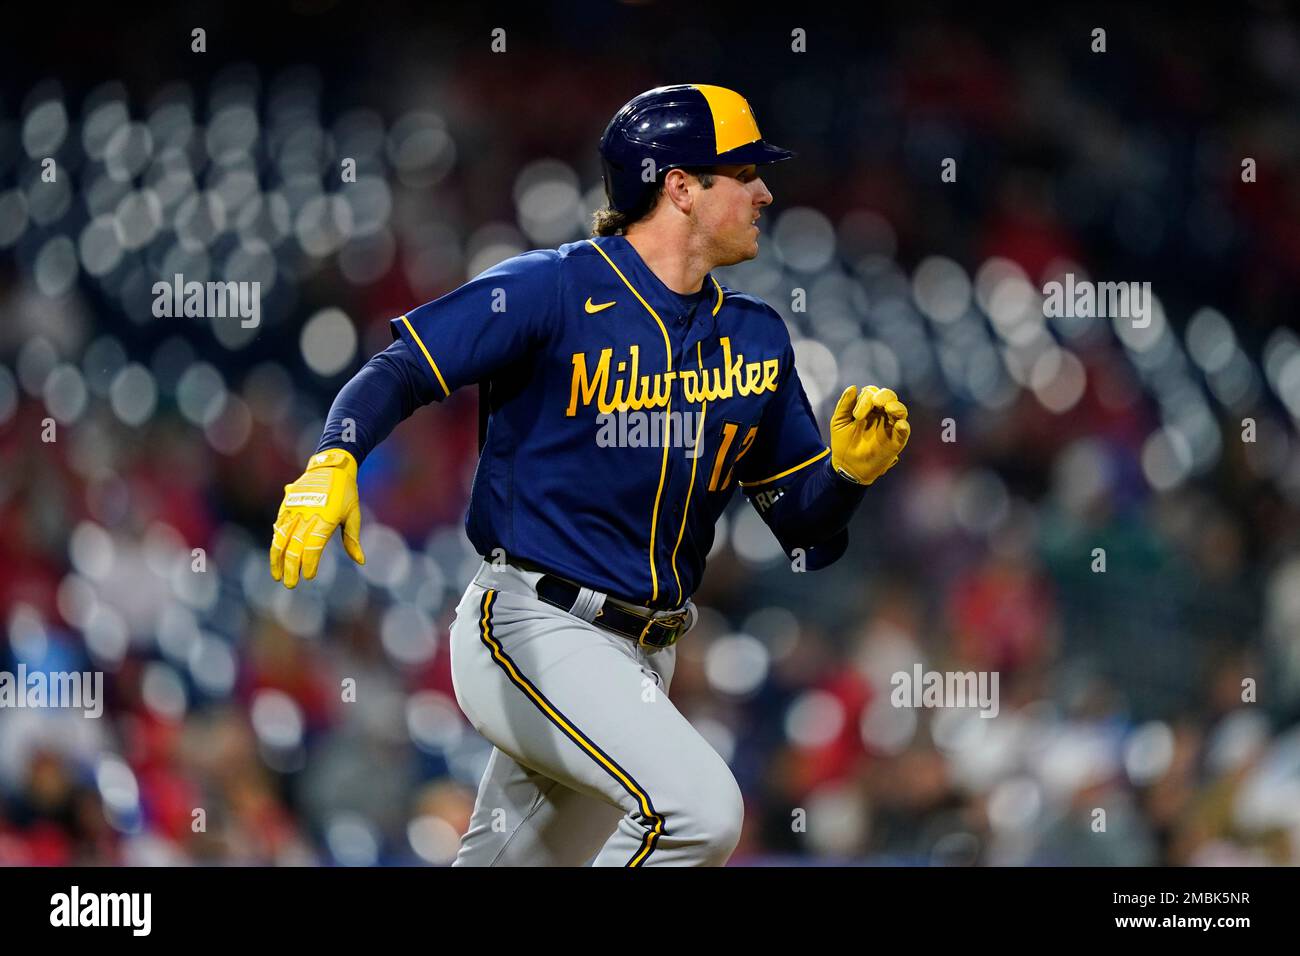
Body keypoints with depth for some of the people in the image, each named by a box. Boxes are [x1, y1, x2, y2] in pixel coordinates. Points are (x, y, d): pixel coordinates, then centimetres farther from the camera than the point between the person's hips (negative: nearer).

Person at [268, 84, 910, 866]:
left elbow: (805, 522, 12)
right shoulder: (557, 291, -9)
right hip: (534, 632, -8)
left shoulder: (754, 337, 11)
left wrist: (851, 471, -9)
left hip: (643, 659, 8)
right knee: (701, 806, -26)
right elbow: (403, 370, -12)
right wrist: (334, 461, -31)